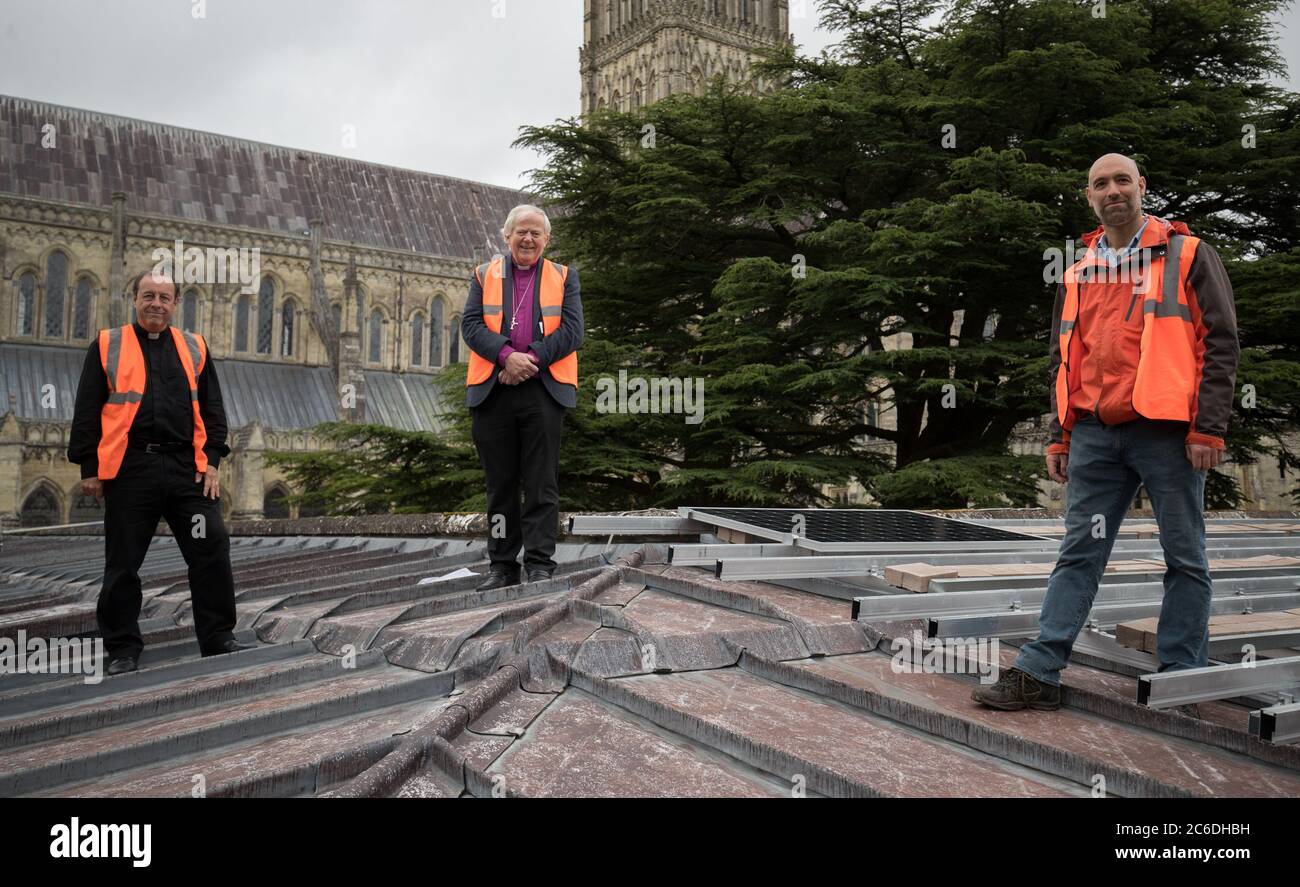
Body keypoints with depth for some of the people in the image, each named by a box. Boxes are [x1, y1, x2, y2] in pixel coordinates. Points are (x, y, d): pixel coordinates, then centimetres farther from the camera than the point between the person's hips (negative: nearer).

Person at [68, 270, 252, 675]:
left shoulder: (194, 348, 13)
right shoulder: (107, 345, 8)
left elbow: (212, 409, 13)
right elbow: (87, 411, 6)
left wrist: (212, 459, 3)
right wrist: (88, 467, 1)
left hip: (188, 469, 2)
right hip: (129, 471, -1)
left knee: (211, 551, -4)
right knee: (123, 563, 5)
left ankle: (218, 637, 8)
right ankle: (123, 648, 18)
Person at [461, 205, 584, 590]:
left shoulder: (564, 277, 12)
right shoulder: (484, 275, 14)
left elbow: (571, 331, 1)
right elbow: (471, 324, 2)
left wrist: (532, 360, -12)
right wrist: (507, 356, -14)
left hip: (544, 389, -1)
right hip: (492, 391, 1)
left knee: (542, 483, -3)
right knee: (500, 483, 6)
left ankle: (540, 565, 0)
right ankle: (502, 566, 13)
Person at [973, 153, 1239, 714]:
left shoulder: (1188, 255, 3)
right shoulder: (1079, 275, 16)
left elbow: (1220, 343, -2)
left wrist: (1209, 427, -10)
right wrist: (1060, 436, 13)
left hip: (1166, 431, -4)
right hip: (1095, 436, 4)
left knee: (1184, 559, 4)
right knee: (1078, 556, 4)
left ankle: (1180, 681, 15)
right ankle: (1038, 674, 5)